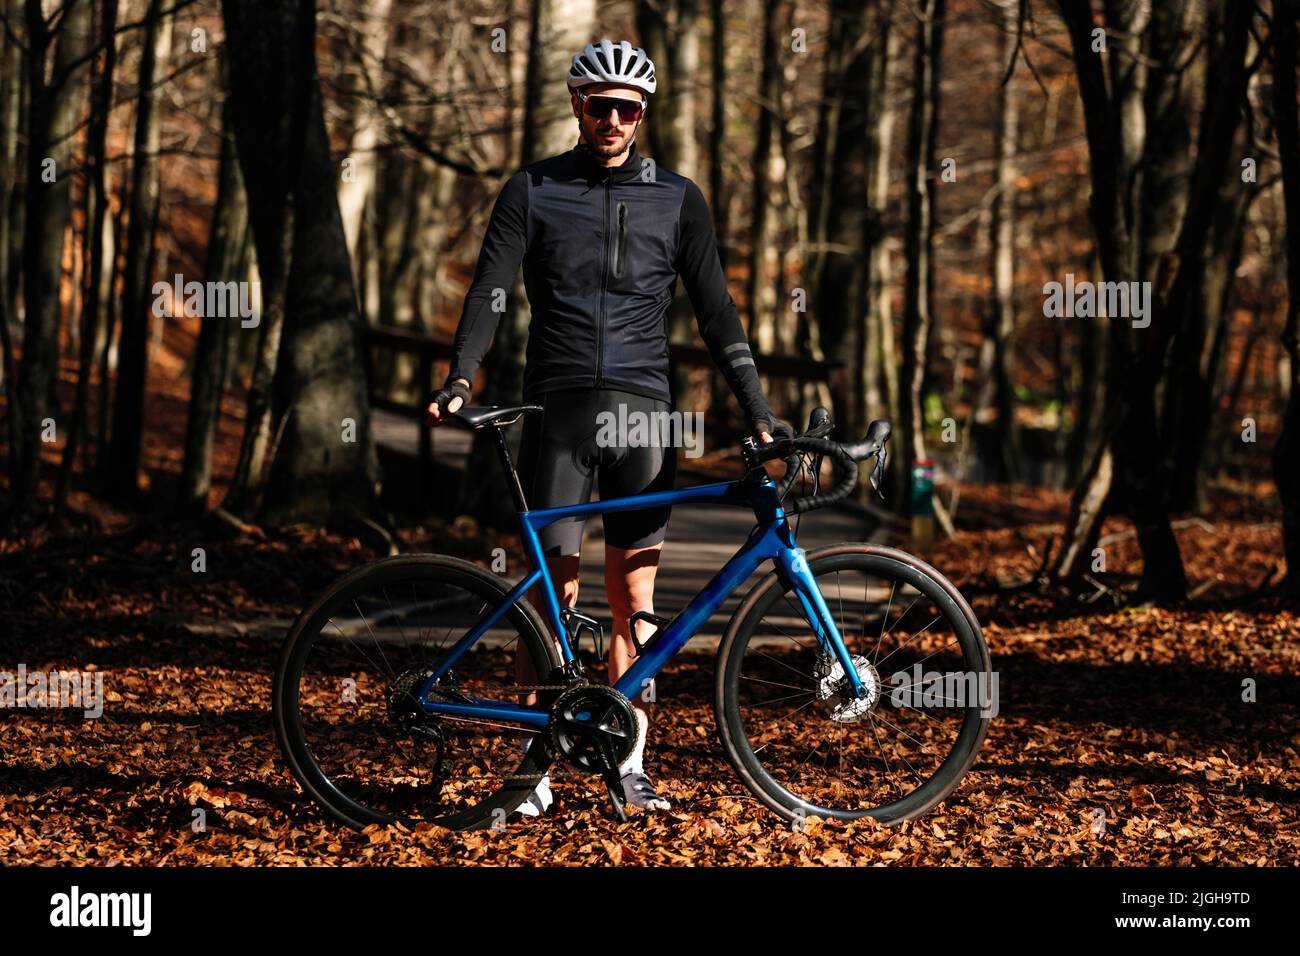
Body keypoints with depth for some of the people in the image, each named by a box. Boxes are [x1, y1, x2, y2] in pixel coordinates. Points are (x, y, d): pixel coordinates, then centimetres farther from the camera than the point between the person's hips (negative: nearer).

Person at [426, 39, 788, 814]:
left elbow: (716, 311, 8)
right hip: (558, 408, -1)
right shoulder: (534, 192, 5)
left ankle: (632, 765, 7)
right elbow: (490, 291, -2)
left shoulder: (677, 199, 8)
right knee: (554, 589, -3)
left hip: (642, 410, 1)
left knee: (634, 597, 2)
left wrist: (758, 410, 0)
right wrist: (462, 379, -18)